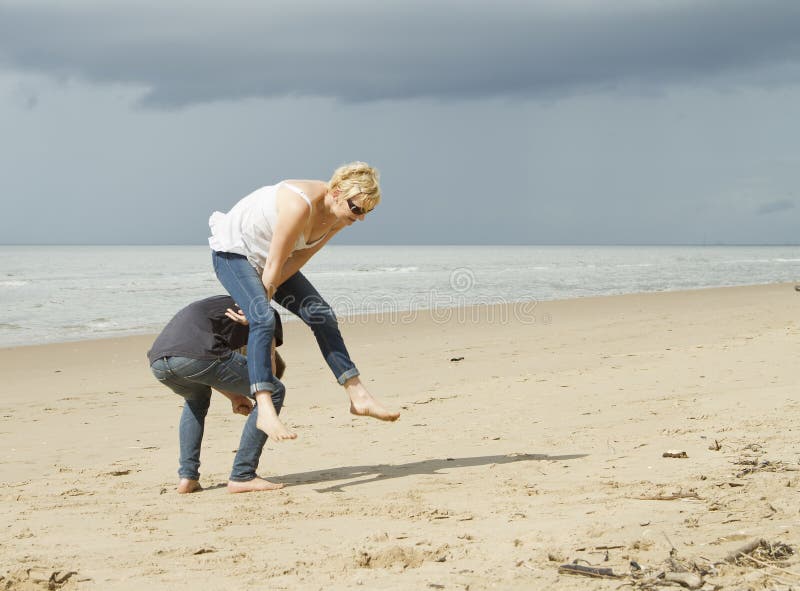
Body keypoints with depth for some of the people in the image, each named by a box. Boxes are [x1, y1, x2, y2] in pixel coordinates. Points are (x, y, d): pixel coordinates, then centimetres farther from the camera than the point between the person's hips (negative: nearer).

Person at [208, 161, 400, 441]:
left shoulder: (341, 216, -10)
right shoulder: (301, 205, -36)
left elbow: (298, 258, -8)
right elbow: (273, 266, -27)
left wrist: (261, 300, -11)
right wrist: (261, 304, -16)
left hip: (267, 257, 8)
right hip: (233, 251, -8)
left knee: (321, 315, -1)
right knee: (263, 320, -29)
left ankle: (358, 396, 3)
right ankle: (265, 412, -36)